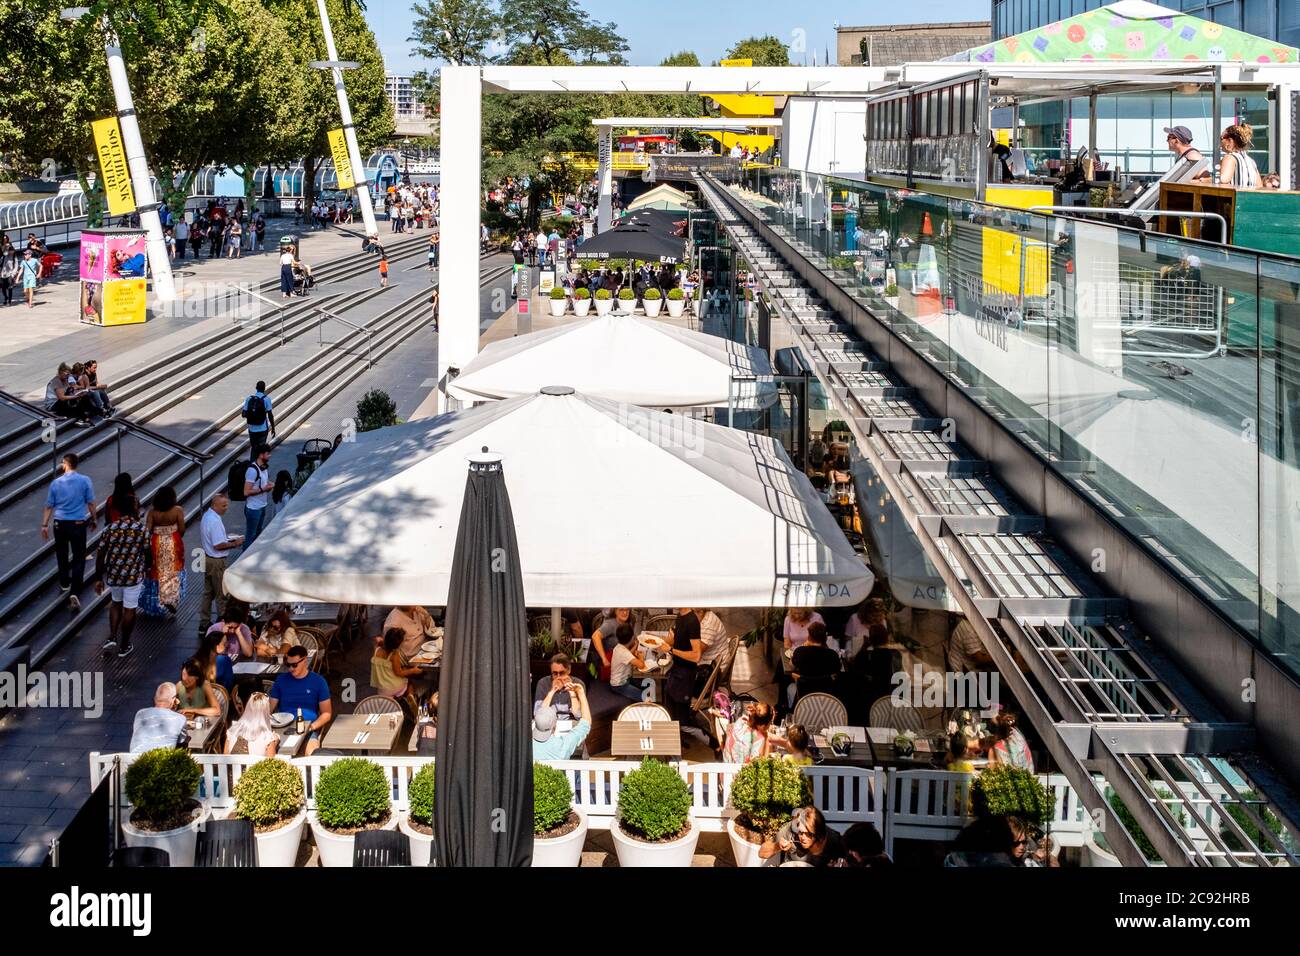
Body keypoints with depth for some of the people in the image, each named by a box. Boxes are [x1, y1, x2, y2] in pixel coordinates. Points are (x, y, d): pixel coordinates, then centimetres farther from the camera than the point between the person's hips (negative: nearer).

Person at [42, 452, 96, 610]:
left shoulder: (56, 483, -3)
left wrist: (44, 525, 10)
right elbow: (91, 503, -4)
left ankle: (64, 584, 40)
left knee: (62, 555, 22)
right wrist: (93, 520, 10)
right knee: (79, 558, 2)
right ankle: (74, 593, -12)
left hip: (60, 524, 2)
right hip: (79, 524, -2)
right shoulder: (85, 481, -7)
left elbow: (49, 506, 2)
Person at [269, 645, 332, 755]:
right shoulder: (281, 680, 13)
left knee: (311, 754, -35)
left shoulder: (318, 681, 7)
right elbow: (269, 709, 14)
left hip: (308, 729, -2)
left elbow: (326, 713, 8)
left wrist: (313, 726, -11)